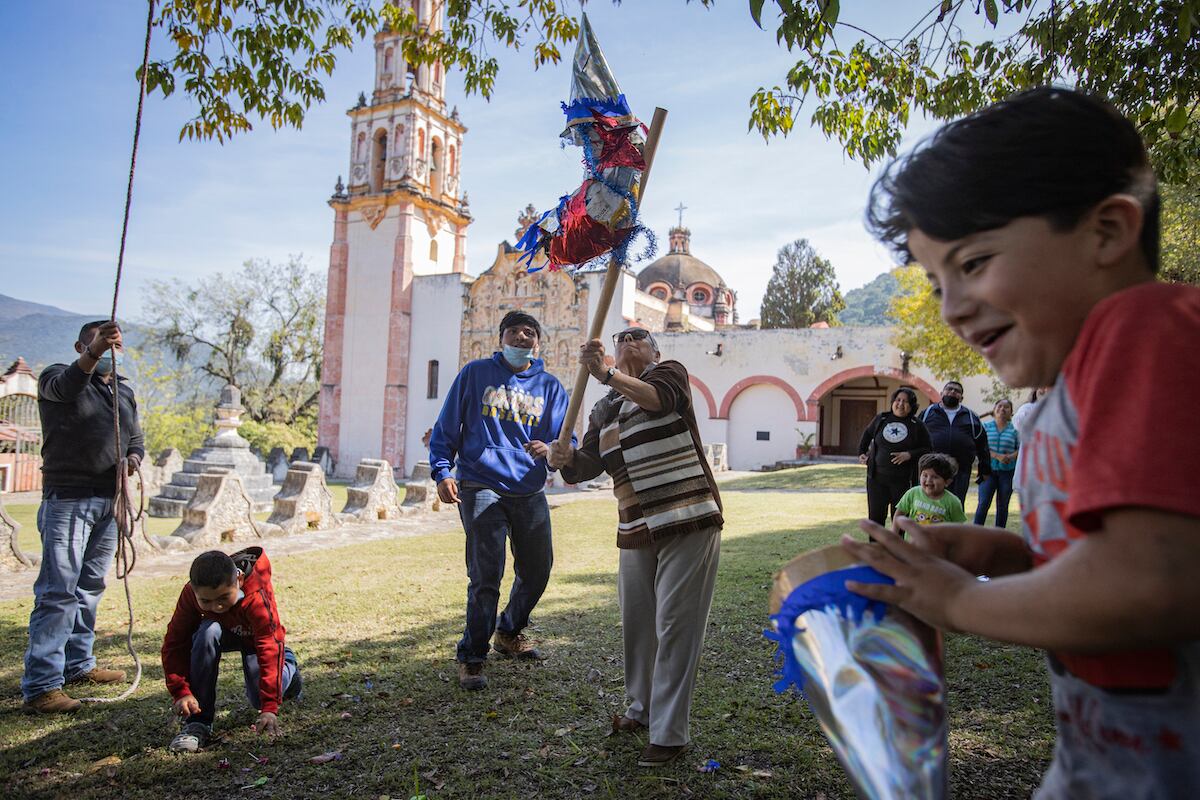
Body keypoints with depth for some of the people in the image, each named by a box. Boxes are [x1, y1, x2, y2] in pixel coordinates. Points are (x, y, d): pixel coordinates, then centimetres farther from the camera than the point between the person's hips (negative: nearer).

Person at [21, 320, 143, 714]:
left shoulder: (125, 392, 18)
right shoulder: (57, 378, 0)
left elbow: (136, 440, 21)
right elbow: (64, 385, -24)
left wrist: (132, 457, -3)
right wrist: (93, 353, -43)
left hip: (108, 503, 6)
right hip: (67, 500, -6)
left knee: (90, 588, 12)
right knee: (58, 591, -10)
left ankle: (79, 664, 23)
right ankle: (40, 685, -7)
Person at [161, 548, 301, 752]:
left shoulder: (257, 597, -41)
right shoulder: (190, 594, -31)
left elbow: (270, 650, -43)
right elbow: (174, 645, -25)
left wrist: (270, 708, -47)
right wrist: (181, 692, -36)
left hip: (255, 638, -2)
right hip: (225, 632, 3)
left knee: (261, 698, -19)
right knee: (207, 633, -34)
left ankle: (288, 666, 17)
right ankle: (198, 722, -25)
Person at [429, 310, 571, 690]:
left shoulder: (550, 386, 10)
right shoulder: (476, 373, 4)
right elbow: (446, 428, 5)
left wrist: (550, 449, -15)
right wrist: (442, 471, -7)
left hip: (529, 493, 4)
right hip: (481, 488, -4)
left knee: (537, 570, 13)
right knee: (486, 576, -9)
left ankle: (509, 633, 39)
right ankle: (471, 657, 9)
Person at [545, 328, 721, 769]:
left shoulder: (669, 372, 2)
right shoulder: (603, 410, 18)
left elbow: (658, 398, -23)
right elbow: (586, 466, 9)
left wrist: (603, 373, -32)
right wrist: (566, 459, -13)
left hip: (689, 521, -6)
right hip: (636, 531, 6)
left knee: (675, 626, -4)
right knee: (635, 623, 14)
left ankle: (669, 733, 7)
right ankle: (643, 707, 35)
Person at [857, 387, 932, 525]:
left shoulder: (917, 426, 0)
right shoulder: (881, 419, 6)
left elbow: (927, 450, 2)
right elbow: (867, 434, 23)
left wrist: (910, 455, -14)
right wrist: (861, 453, 14)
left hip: (903, 481, -2)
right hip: (877, 477, 2)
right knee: (875, 516, 3)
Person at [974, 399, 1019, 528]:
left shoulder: (1014, 429, 6)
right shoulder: (986, 426, 5)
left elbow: (1021, 449, 2)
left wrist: (1011, 457, -18)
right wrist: (998, 456, -18)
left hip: (1008, 471, 1)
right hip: (989, 470, -1)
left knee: (1002, 505, 7)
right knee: (983, 503, -9)